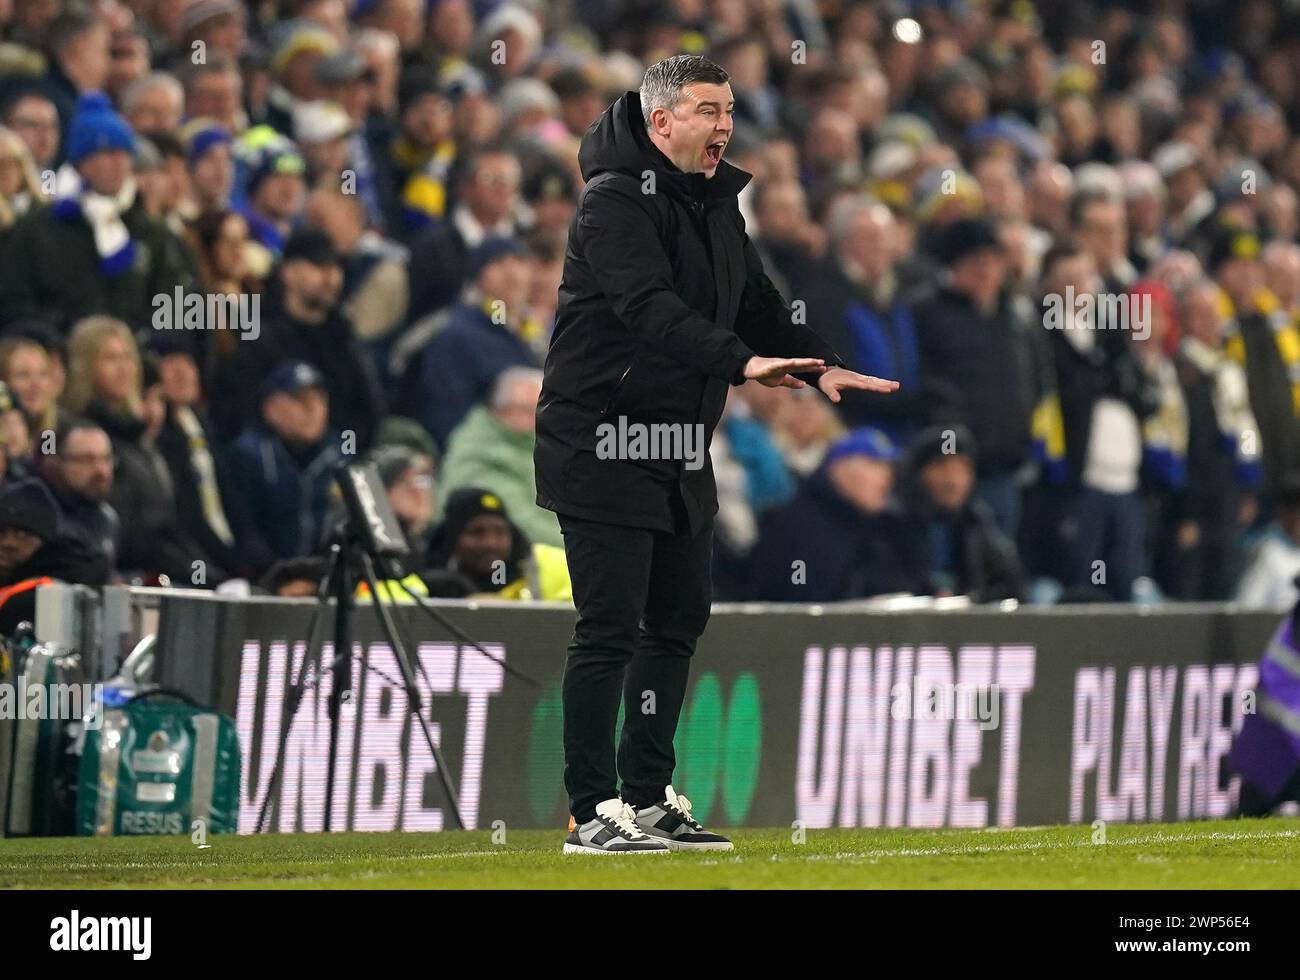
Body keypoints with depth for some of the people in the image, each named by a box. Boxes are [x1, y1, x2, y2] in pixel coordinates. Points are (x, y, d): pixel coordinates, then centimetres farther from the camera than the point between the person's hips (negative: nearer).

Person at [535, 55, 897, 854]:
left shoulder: (716, 204, 13)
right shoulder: (616, 201, -15)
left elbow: (756, 303, 19)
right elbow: (650, 307, -29)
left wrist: (820, 366, 3)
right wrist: (741, 362, -40)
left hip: (680, 452, 9)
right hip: (600, 449, -9)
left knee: (680, 622, 12)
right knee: (610, 630, -8)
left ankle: (651, 797, 20)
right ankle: (594, 812, -4)